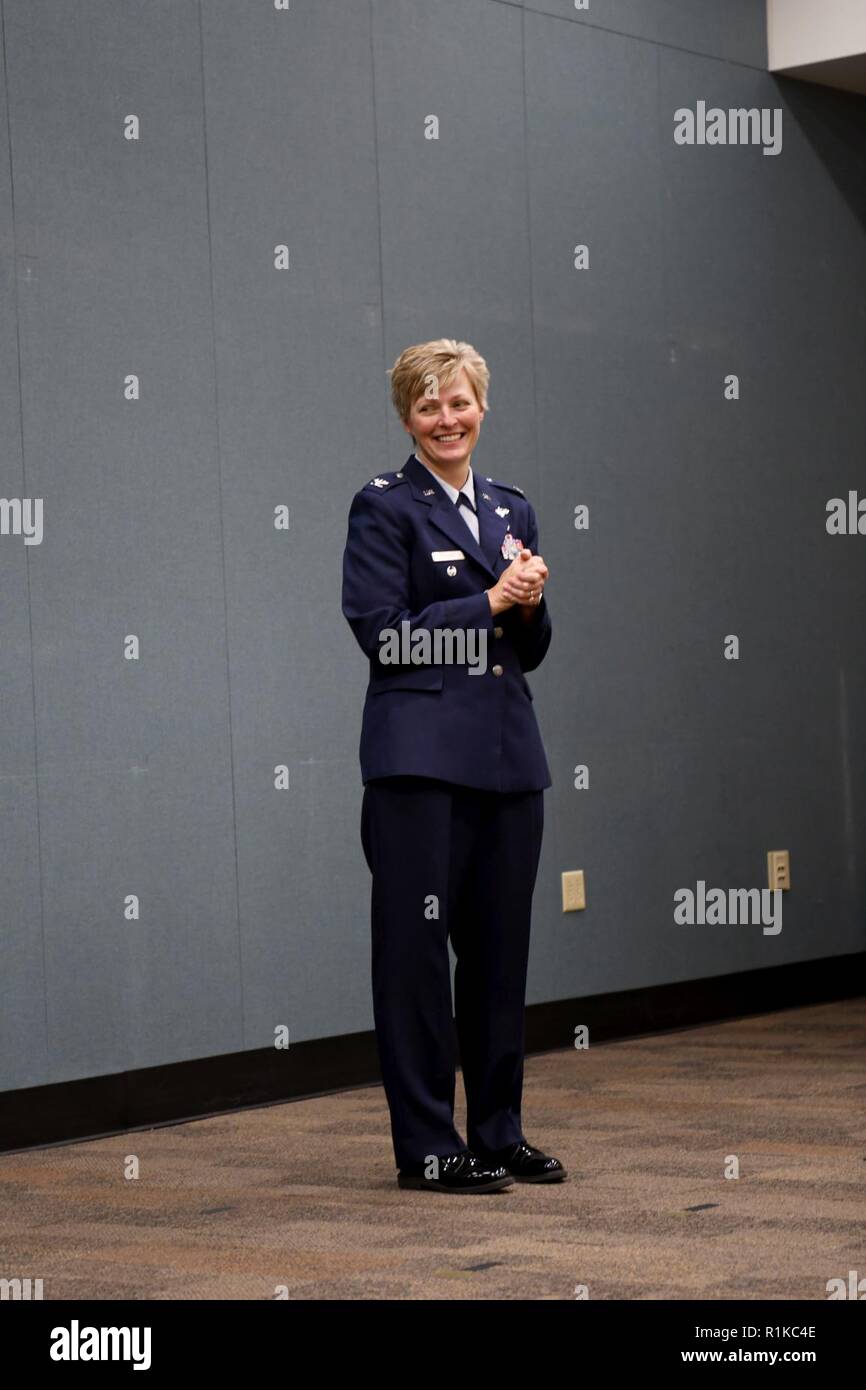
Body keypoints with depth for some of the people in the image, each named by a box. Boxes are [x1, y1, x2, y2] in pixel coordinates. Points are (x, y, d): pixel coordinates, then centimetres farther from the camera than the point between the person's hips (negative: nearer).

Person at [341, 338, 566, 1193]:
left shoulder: (512, 511, 17)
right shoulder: (384, 507, -2)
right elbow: (383, 633, -11)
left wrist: (531, 605, -3)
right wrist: (491, 602, -11)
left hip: (508, 753, 6)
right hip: (421, 754, -6)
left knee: (499, 948, 10)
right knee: (417, 946, -3)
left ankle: (499, 1133, 20)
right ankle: (426, 1146, 5)